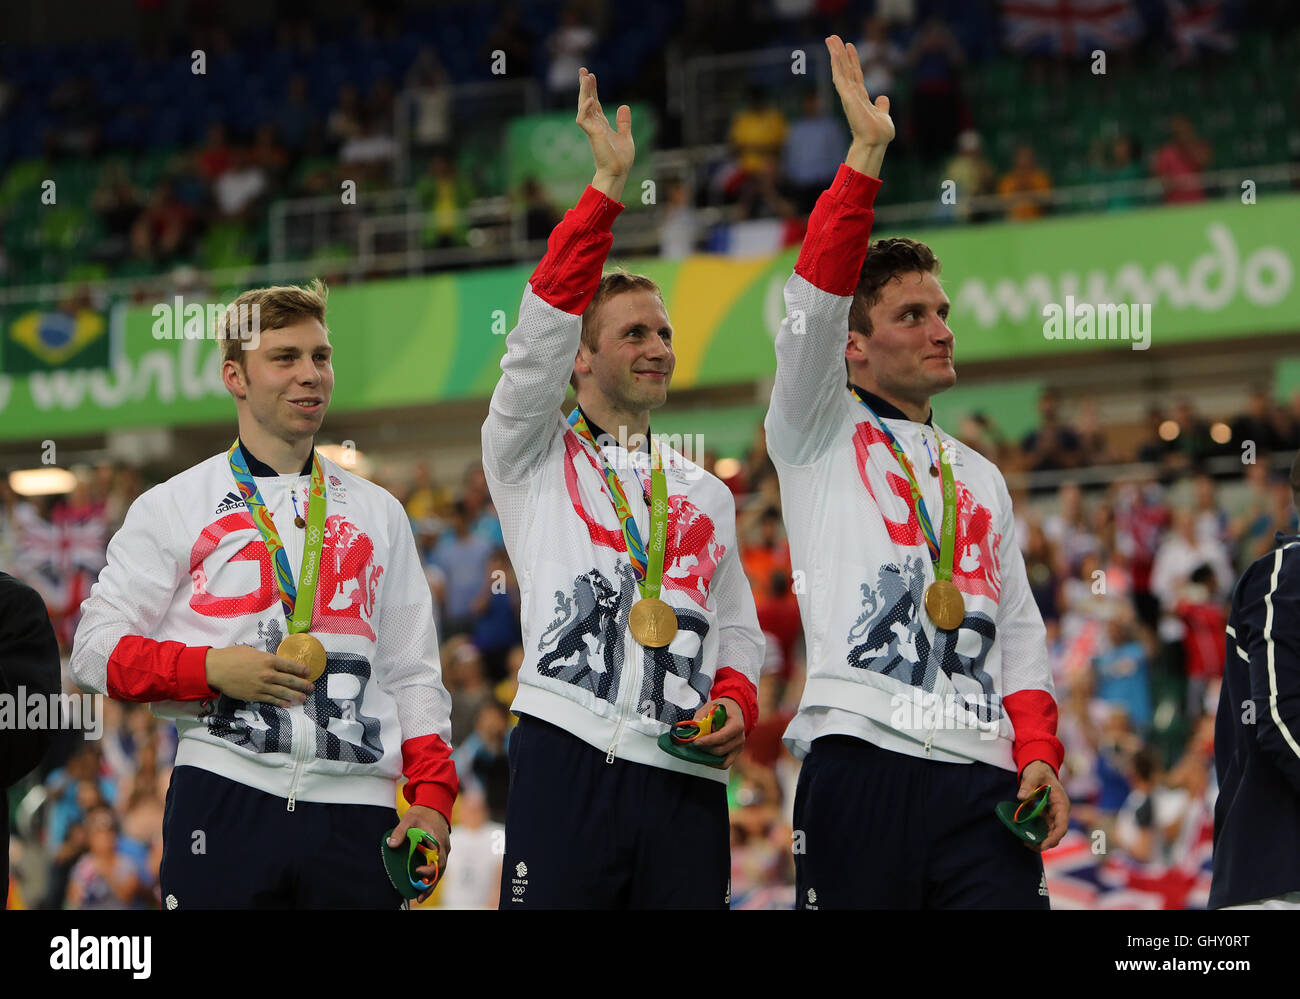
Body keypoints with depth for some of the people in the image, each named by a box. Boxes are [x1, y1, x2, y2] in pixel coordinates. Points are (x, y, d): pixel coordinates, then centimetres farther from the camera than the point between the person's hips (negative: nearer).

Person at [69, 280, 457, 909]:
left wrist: (432, 798, 3)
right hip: (225, 802, -3)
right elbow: (96, 649, 4)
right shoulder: (174, 507, 9)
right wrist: (212, 669, -11)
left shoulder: (378, 514, 19)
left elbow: (412, 673, 16)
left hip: (356, 809, 3)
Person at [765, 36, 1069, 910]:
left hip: (981, 781, 4)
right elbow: (813, 308, -5)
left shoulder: (981, 479, 26)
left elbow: (1019, 632, 21)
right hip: (860, 765, -4)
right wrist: (866, 155, -12)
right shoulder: (819, 435, 12)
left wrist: (1039, 754, 4)